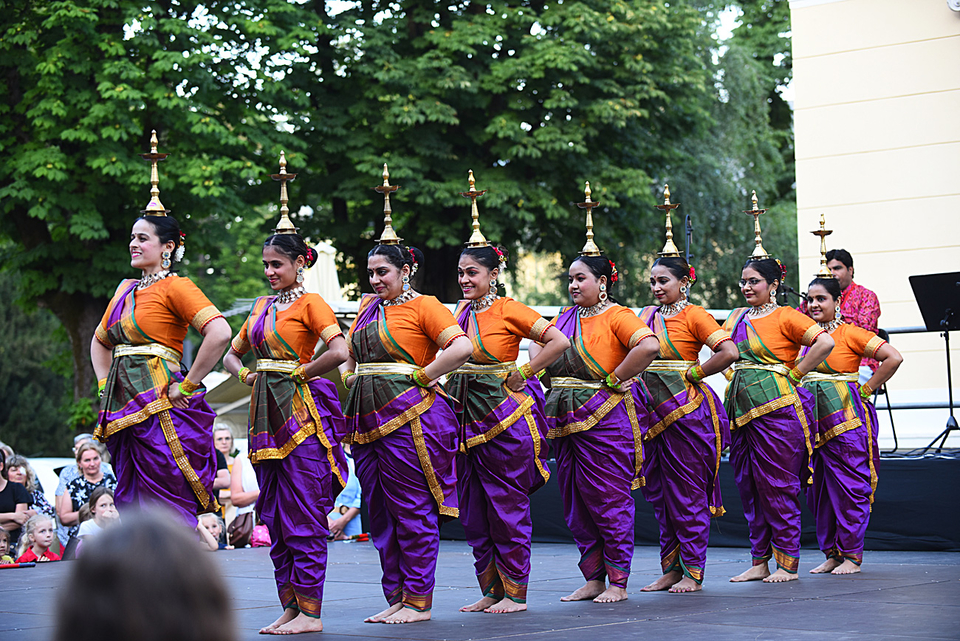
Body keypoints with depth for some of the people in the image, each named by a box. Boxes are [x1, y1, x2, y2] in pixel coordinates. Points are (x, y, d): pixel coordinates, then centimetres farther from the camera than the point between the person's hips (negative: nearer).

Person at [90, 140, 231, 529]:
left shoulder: (176, 287, -5)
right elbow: (100, 341, 33)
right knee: (132, 509, 7)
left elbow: (220, 333, -20)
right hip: (126, 411, 8)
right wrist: (105, 383, 17)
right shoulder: (125, 290, 18)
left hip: (162, 409, -8)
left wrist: (187, 385, -16)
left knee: (169, 514, -8)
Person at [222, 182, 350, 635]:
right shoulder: (262, 307, 17)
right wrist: (245, 374, 8)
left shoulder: (310, 304, -5)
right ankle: (289, 607, 13)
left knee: (304, 518, -7)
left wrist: (298, 374, -12)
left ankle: (310, 612, -3)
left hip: (303, 411, -8)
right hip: (267, 414, 8)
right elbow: (231, 354, 28)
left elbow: (339, 351, -21)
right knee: (275, 517, 8)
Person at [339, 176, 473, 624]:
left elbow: (462, 347, -16)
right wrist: (350, 378, 11)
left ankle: (419, 601, 1)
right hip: (368, 420, 8)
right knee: (380, 512, 8)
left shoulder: (422, 306, -4)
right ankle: (395, 598, 15)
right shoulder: (368, 308, 17)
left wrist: (420, 377, -14)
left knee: (412, 510, -5)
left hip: (409, 416, -8)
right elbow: (349, 355, 30)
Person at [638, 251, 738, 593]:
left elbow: (729, 352, -17)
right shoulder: (646, 316, 13)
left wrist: (694, 374, -10)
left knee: (687, 491, -2)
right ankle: (670, 569, 16)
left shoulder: (694, 315, -6)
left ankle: (692, 572, 5)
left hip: (687, 410, -7)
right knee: (658, 492, 8)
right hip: (655, 409, 7)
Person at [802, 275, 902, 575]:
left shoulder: (850, 333, -5)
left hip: (845, 415, -6)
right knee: (818, 486, 7)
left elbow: (893, 358, -12)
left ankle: (851, 555, 2)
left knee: (849, 485, -4)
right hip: (814, 420, 6)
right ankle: (831, 553, 15)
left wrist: (866, 389, -8)